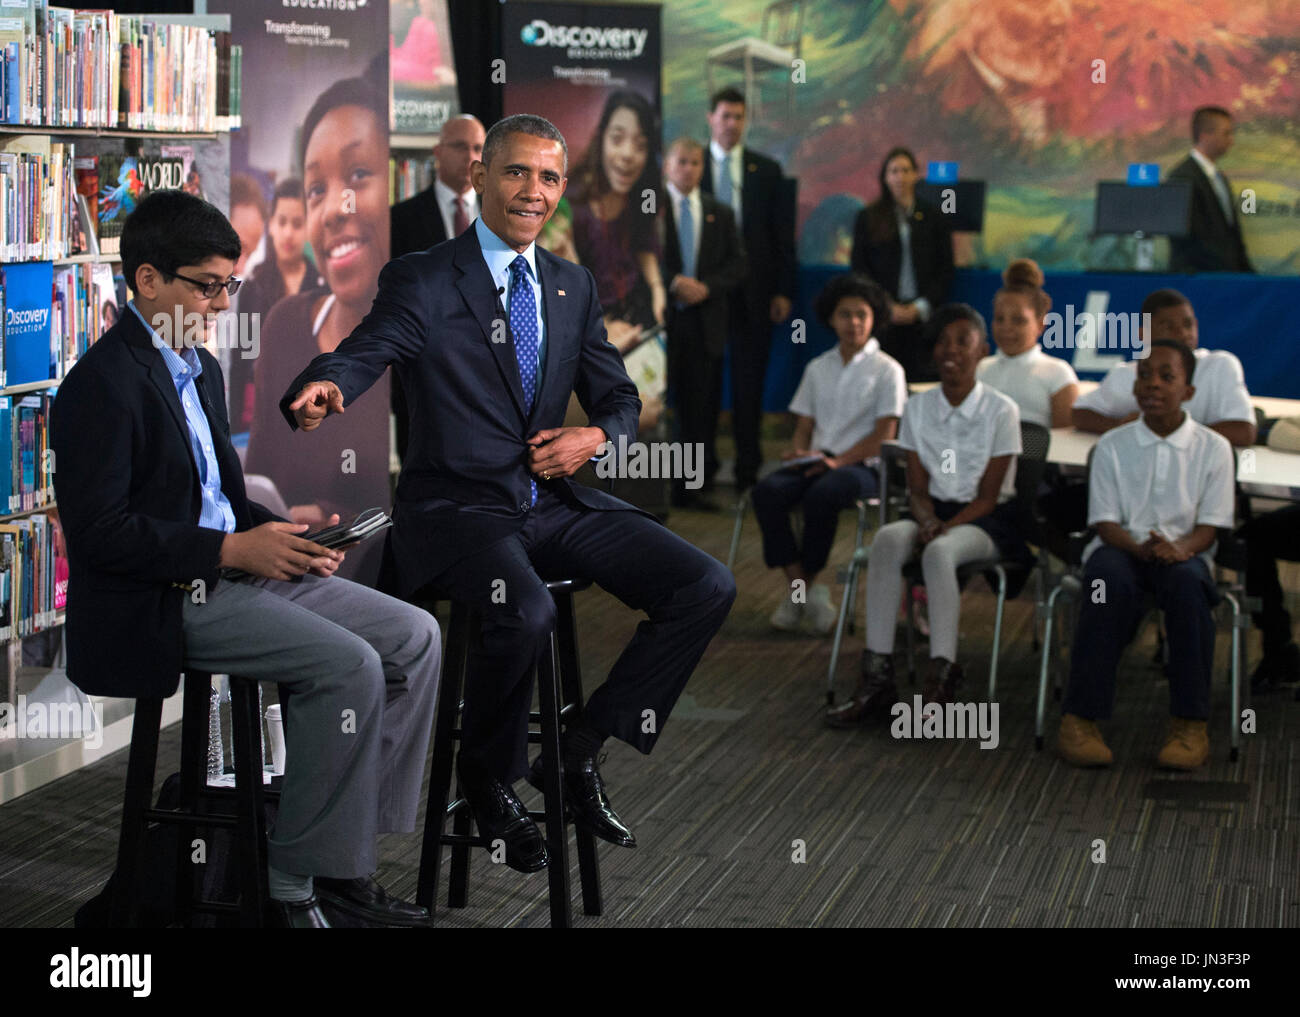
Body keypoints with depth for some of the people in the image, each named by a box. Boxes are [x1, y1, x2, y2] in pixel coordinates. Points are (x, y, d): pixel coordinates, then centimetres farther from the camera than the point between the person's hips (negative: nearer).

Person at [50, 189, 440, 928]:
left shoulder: (202, 369, 17)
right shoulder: (104, 381, -13)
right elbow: (101, 533, -20)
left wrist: (284, 536, 2)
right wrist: (233, 549, -22)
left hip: (234, 570, 10)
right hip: (159, 604, -10)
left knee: (414, 638, -2)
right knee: (349, 666, -25)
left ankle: (348, 856, -2)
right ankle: (298, 882, -14)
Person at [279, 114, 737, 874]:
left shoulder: (574, 286, 15)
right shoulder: (422, 282, -3)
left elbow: (620, 397, 17)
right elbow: (365, 353, -20)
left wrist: (596, 436, -7)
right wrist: (324, 390, -44)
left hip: (554, 501, 6)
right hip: (459, 509, -6)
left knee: (707, 587, -11)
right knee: (525, 613, -36)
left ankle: (583, 750, 2)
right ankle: (492, 782, -6)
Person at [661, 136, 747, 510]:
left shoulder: (719, 214, 15)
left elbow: (737, 265, 10)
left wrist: (705, 287, -6)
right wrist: (674, 282, -16)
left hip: (704, 322, 4)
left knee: (699, 408, 2)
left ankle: (691, 486, 8)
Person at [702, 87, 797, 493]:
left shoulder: (766, 170, 9)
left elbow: (783, 234, 8)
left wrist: (784, 291, 1)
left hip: (753, 291, 1)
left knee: (749, 382, 3)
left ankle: (747, 469, 9)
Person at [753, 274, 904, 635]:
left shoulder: (887, 370, 4)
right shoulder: (818, 368, 20)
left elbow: (884, 434, -5)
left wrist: (839, 460, -17)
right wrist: (798, 450, -5)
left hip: (861, 466, -5)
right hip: (817, 460, 5)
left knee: (820, 496, -37)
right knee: (766, 491, -26)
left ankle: (807, 585, -19)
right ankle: (798, 585, -25)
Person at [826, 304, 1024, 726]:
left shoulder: (1001, 411, -6)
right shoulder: (918, 408, 7)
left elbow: (987, 496, -8)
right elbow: (918, 488, 5)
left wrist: (945, 528, -23)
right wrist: (927, 521, -17)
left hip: (987, 520, -4)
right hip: (934, 513, 4)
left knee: (939, 551, -37)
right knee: (887, 539, -30)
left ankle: (942, 680, -40)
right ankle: (877, 675, -35)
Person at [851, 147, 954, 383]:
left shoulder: (932, 218, 12)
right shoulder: (867, 218, 10)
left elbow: (945, 270, 9)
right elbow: (859, 267, 5)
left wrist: (921, 307, -4)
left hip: (922, 317, 1)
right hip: (882, 318, 0)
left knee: (923, 379, -9)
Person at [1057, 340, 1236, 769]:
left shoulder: (1212, 448, 5)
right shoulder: (1112, 446, 6)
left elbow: (1210, 524, 1)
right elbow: (1104, 521, 0)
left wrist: (1181, 548, -23)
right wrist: (1139, 548, -22)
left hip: (1183, 552, 0)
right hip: (1121, 547, 0)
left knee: (1186, 583, -37)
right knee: (1111, 581, -36)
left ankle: (1190, 724, -32)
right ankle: (1079, 719, -37)